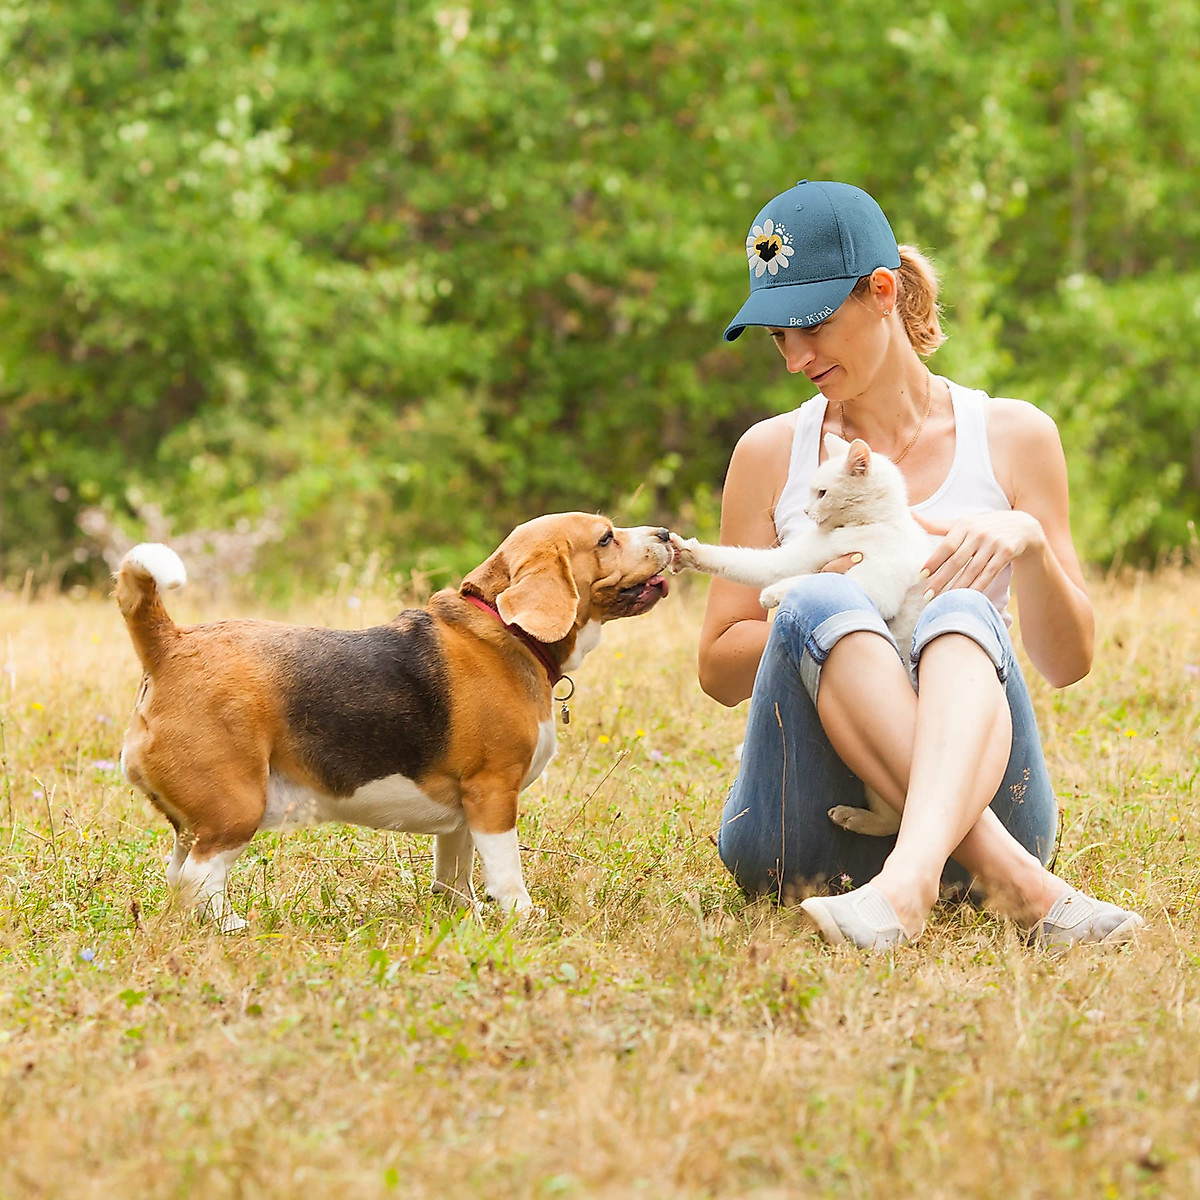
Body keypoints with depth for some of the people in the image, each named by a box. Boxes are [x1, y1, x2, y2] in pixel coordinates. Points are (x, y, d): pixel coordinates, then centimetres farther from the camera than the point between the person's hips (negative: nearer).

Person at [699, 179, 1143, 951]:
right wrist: (836, 599, -8)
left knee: (963, 612, -30)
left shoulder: (1012, 437, 11)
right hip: (808, 825, 1)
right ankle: (1021, 887, -46)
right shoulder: (772, 455, 12)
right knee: (820, 606, -29)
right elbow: (721, 672, 11)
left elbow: (1069, 662, 10)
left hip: (975, 799, 0)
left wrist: (1028, 540, -11)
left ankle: (913, 876, -58)